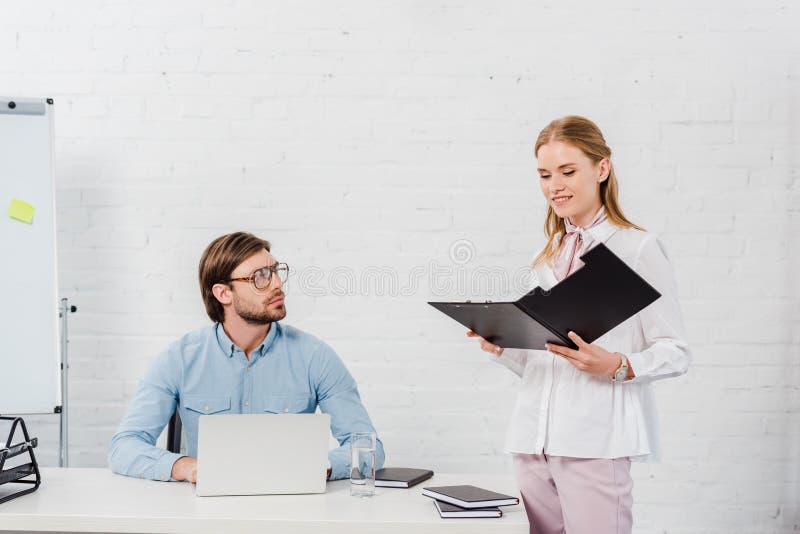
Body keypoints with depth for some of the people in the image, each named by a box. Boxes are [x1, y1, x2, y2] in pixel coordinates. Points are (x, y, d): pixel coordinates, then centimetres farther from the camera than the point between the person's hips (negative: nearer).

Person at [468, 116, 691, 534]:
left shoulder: (638, 248, -1)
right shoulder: (547, 258, 18)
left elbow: (675, 352, -5)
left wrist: (617, 366, -21)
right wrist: (500, 347, 2)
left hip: (597, 440, -6)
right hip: (533, 437, 6)